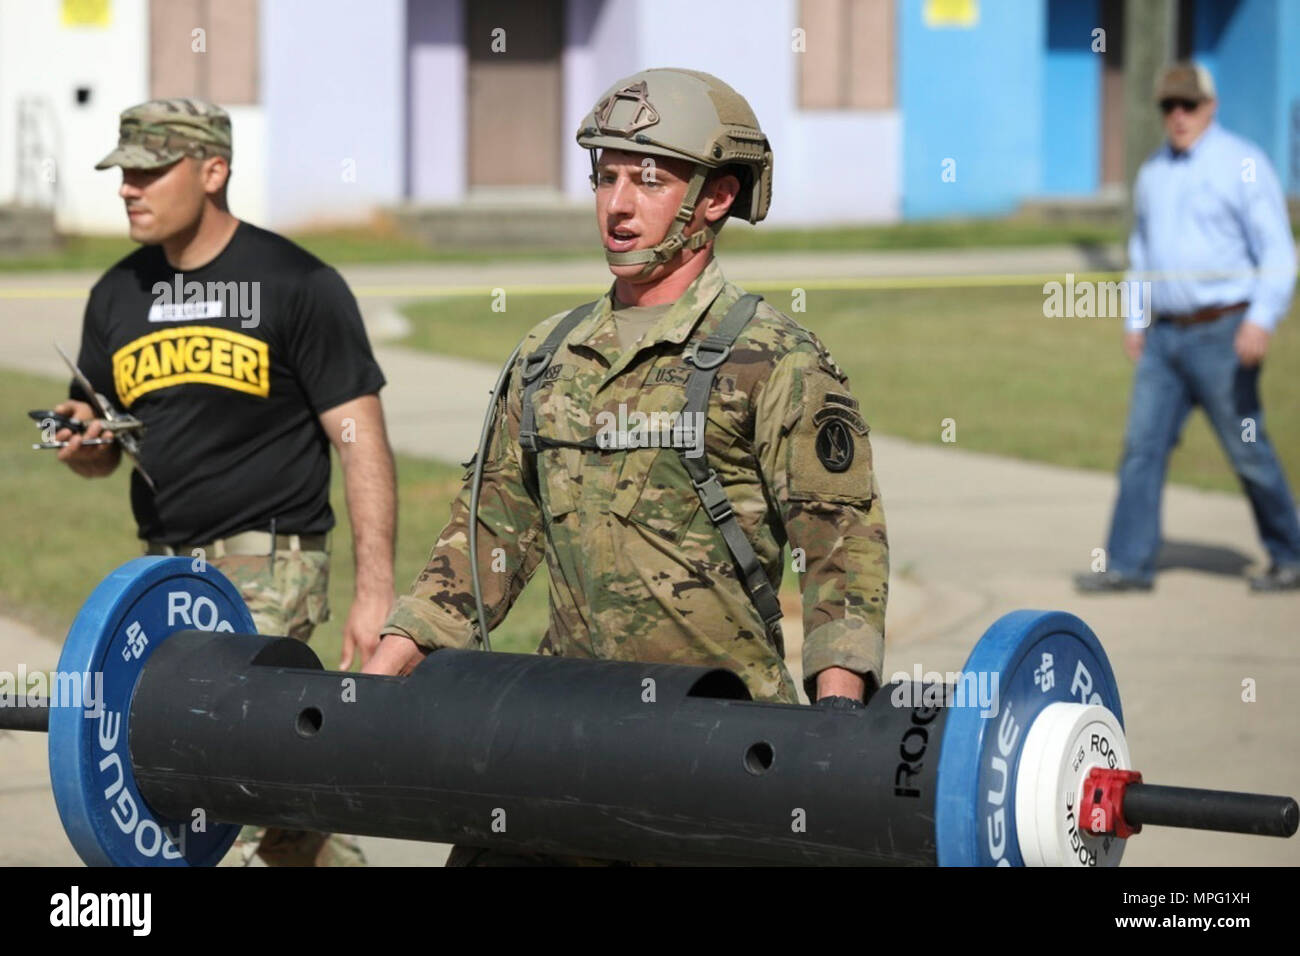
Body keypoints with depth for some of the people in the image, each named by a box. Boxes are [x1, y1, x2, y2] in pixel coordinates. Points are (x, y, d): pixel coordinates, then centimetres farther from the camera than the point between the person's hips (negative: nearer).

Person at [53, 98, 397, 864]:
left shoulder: (297, 285, -6)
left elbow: (360, 440, -9)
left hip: (267, 566, -6)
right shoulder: (119, 296, 11)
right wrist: (83, 444, -6)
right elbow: (99, 452, 20)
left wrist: (376, 591, -17)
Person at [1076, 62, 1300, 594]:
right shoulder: (1153, 173, 14)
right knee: (1142, 445, -1)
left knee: (1248, 451, -1)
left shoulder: (1244, 165, -6)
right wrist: (1135, 321, 19)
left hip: (1222, 334, -6)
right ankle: (1129, 564, 1)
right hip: (1164, 335, 6)